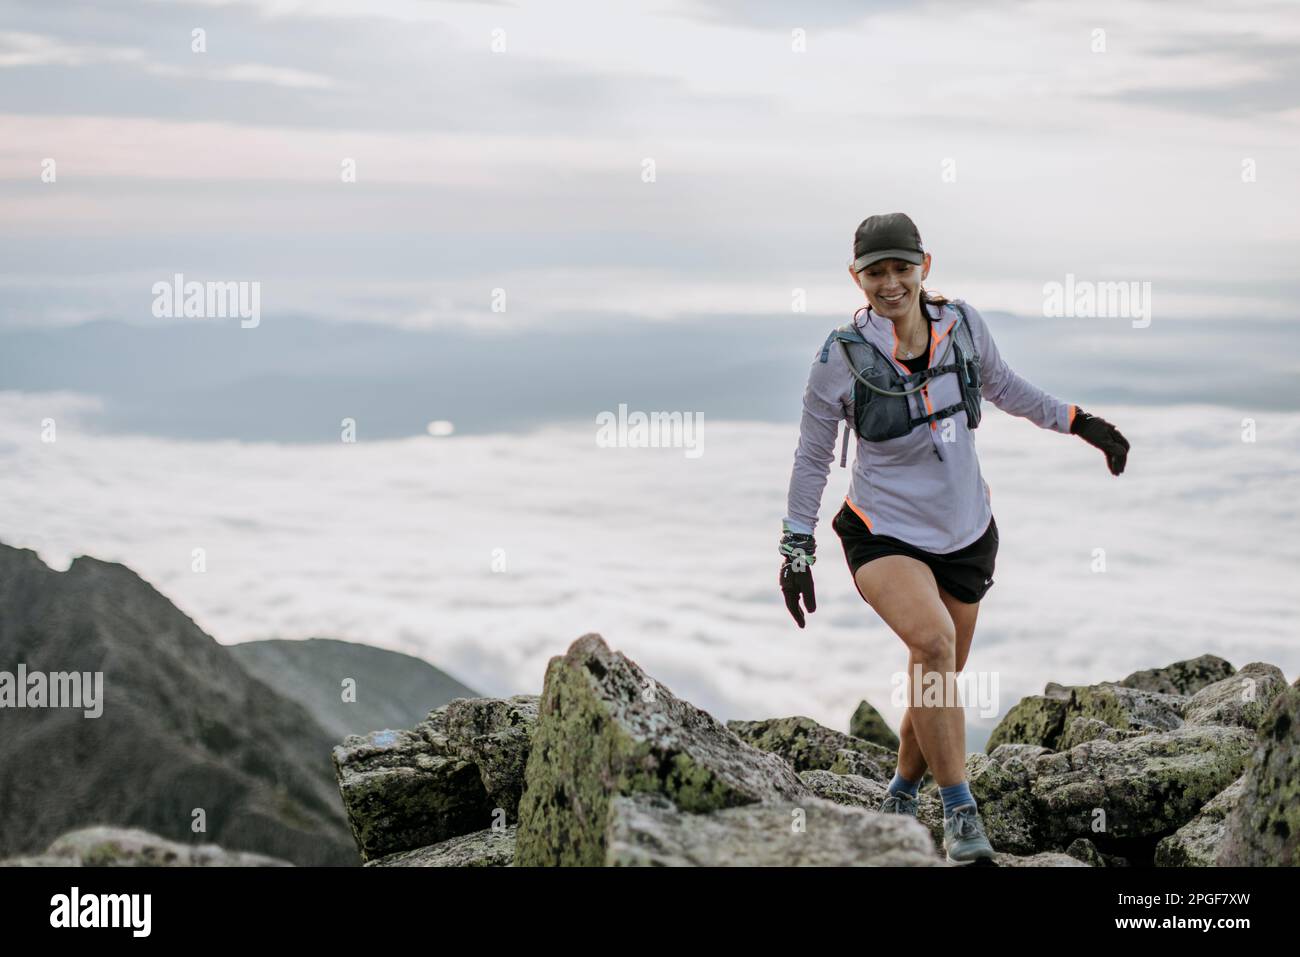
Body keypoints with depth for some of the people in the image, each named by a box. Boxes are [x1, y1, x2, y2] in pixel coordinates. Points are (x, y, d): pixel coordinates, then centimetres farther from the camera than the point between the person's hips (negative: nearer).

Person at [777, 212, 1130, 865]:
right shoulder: (840, 358, -14)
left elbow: (1003, 387, 16)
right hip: (884, 533, -4)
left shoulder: (963, 325, -5)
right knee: (933, 640, -31)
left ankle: (901, 798, 39)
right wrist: (796, 550, -3)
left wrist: (1079, 423, 14)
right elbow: (811, 458, -3)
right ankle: (959, 810, -21)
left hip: (965, 534, 4)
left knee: (937, 681, 13)